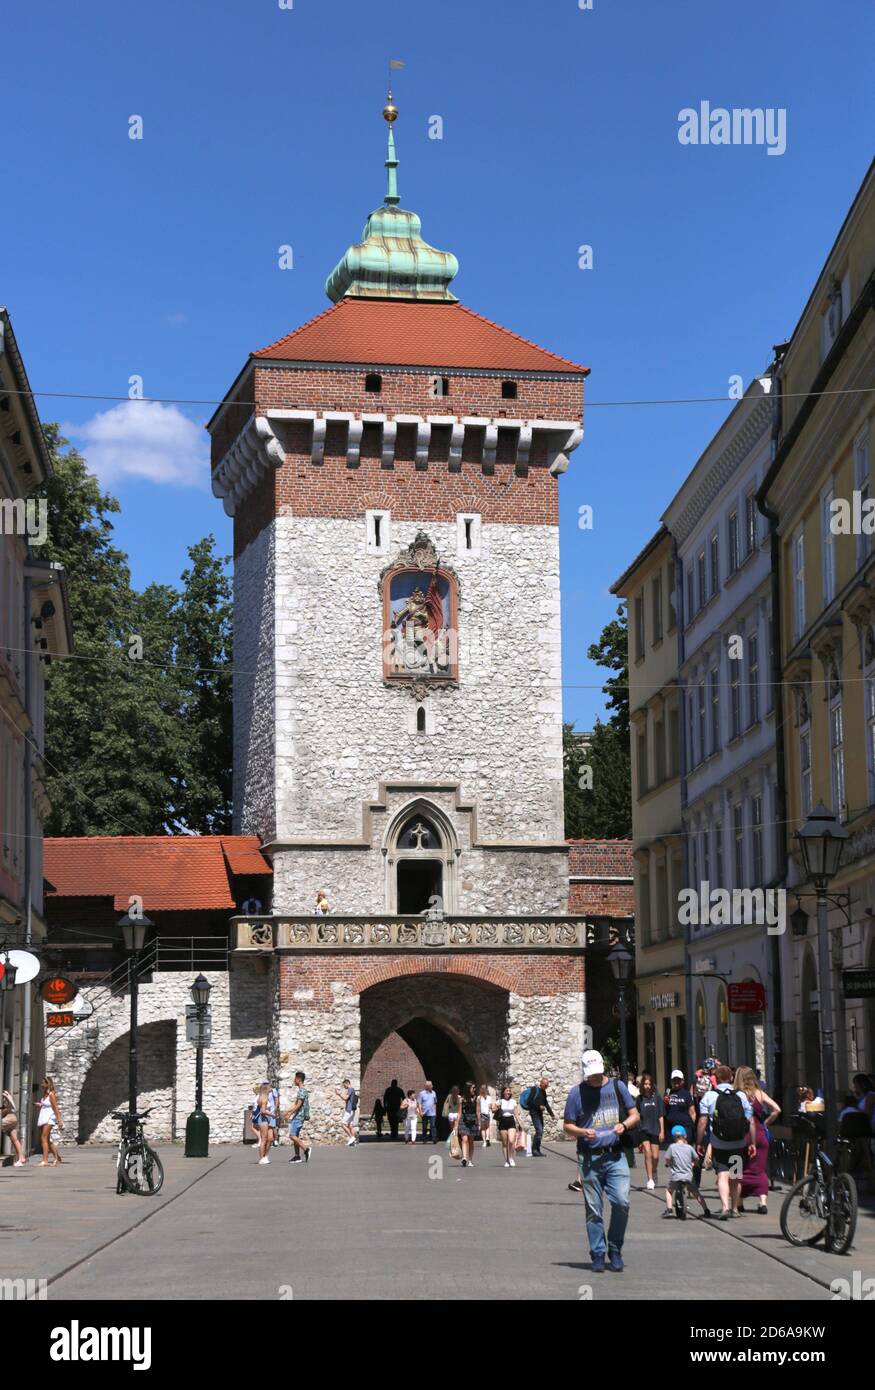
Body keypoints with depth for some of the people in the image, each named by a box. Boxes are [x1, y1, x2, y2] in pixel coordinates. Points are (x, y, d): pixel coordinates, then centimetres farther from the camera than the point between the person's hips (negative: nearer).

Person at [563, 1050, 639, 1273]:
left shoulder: (617, 1087, 9)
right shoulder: (577, 1093, 4)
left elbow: (635, 1115, 14)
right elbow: (568, 1126, 7)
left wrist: (624, 1125, -8)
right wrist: (583, 1132, -13)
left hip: (616, 1156, 1)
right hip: (589, 1158, -1)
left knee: (622, 1202, -10)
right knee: (594, 1210, 2)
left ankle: (615, 1249, 7)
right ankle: (597, 1254, 12)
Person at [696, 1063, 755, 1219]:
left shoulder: (709, 1096, -4)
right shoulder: (741, 1096, 3)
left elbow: (703, 1121, -8)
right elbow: (750, 1121, 2)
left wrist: (699, 1142, -1)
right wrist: (753, 1143, 8)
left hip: (719, 1146, -3)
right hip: (739, 1146, 3)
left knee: (723, 1175, -6)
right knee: (735, 1177, 17)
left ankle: (725, 1207, -25)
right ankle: (735, 1208, 26)